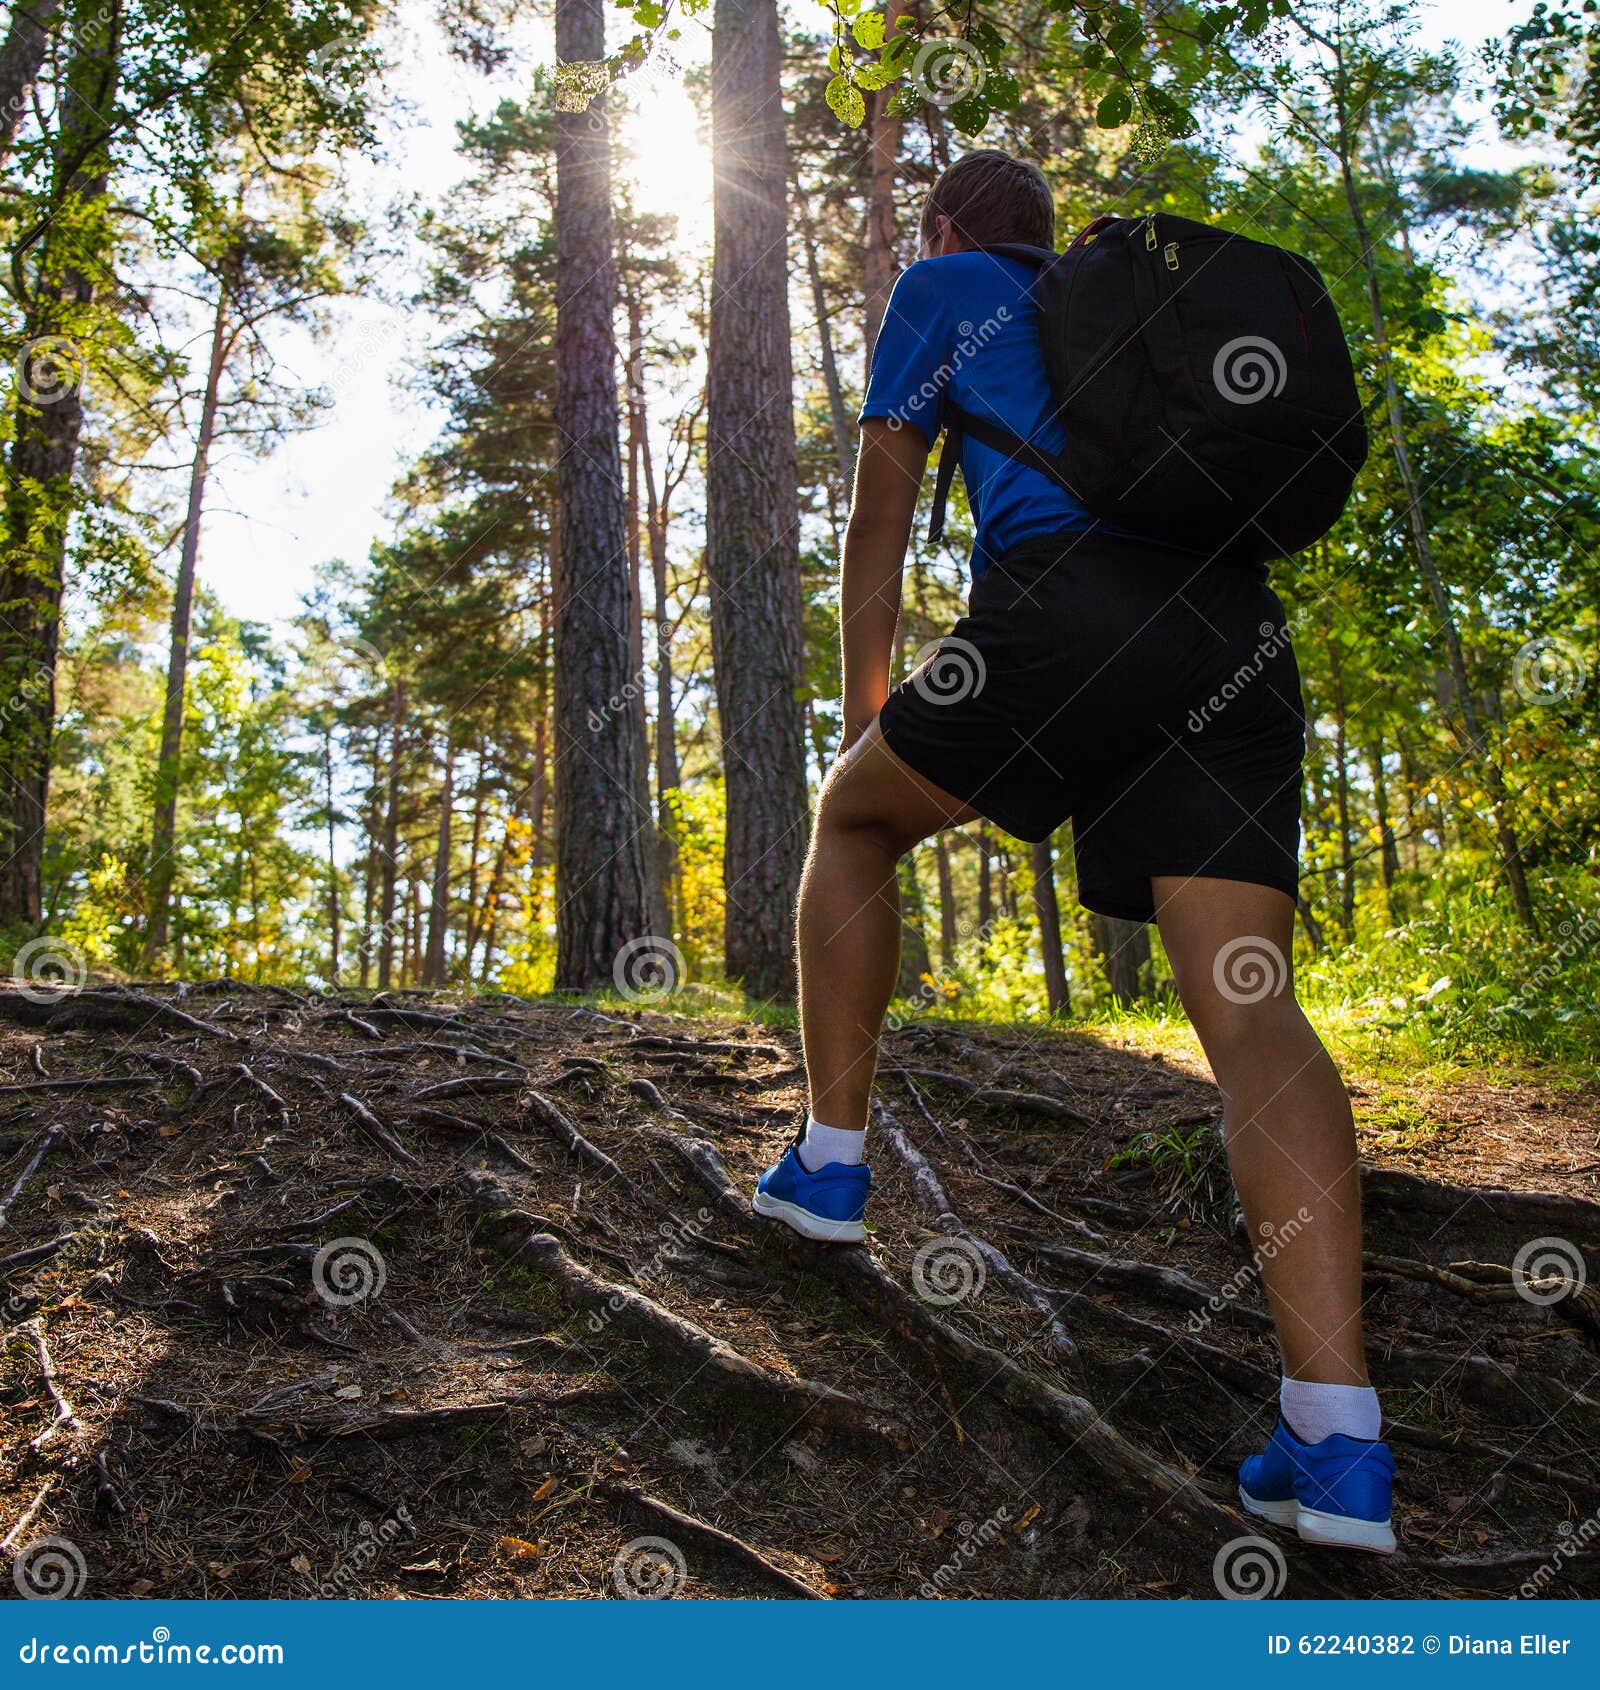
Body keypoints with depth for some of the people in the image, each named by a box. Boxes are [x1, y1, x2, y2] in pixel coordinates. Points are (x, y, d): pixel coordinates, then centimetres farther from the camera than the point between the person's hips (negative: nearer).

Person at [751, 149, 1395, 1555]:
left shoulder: (942, 289, 21)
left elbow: (880, 514, 15)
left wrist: (866, 717, 19)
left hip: (1061, 608, -5)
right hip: (1240, 637, 5)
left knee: (853, 818, 20)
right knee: (1251, 1009, -7)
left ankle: (829, 1166, 18)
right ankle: (1338, 1444, -16)